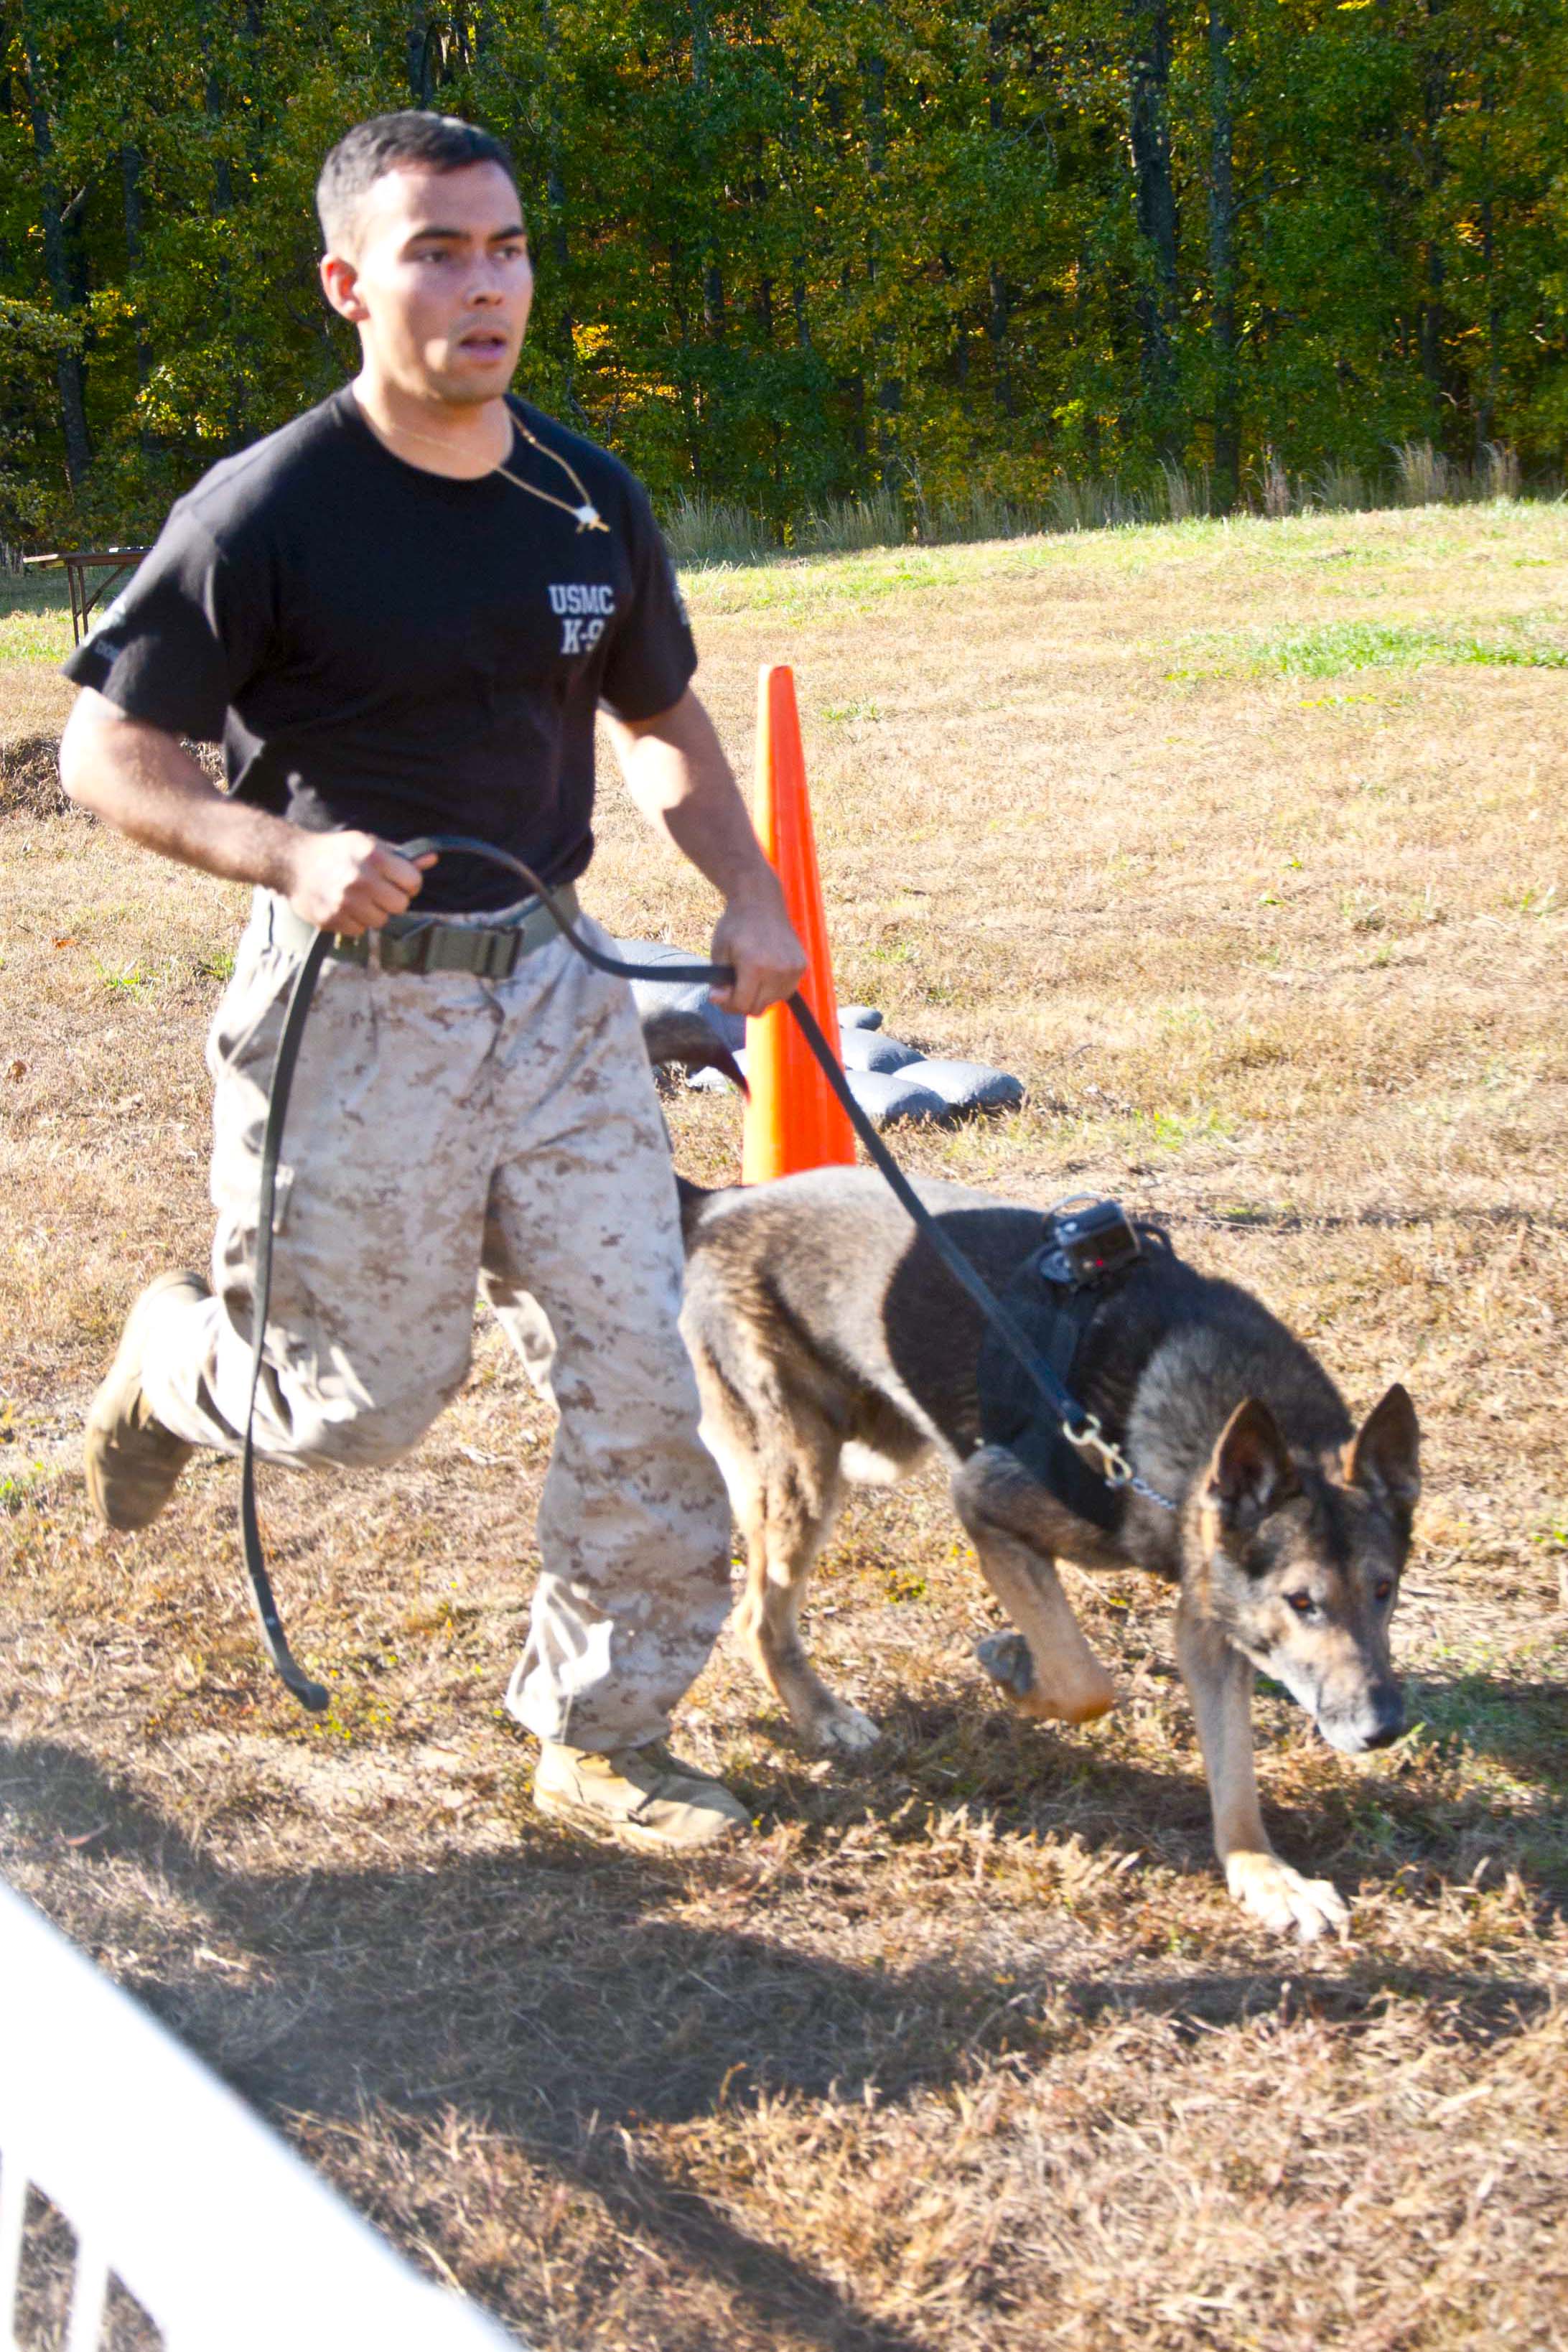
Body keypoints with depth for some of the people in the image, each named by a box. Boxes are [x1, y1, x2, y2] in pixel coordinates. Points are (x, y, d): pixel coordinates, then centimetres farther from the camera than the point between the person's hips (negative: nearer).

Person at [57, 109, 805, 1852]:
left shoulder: (592, 503, 3)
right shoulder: (271, 511, -14)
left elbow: (661, 720, 18)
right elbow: (105, 749, -10)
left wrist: (751, 894, 2)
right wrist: (285, 851, -27)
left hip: (553, 984, 5)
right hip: (355, 1004, -5)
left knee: (647, 1374, 1)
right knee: (368, 1401, 4)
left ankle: (600, 1730, 19)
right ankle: (178, 1356, 39)